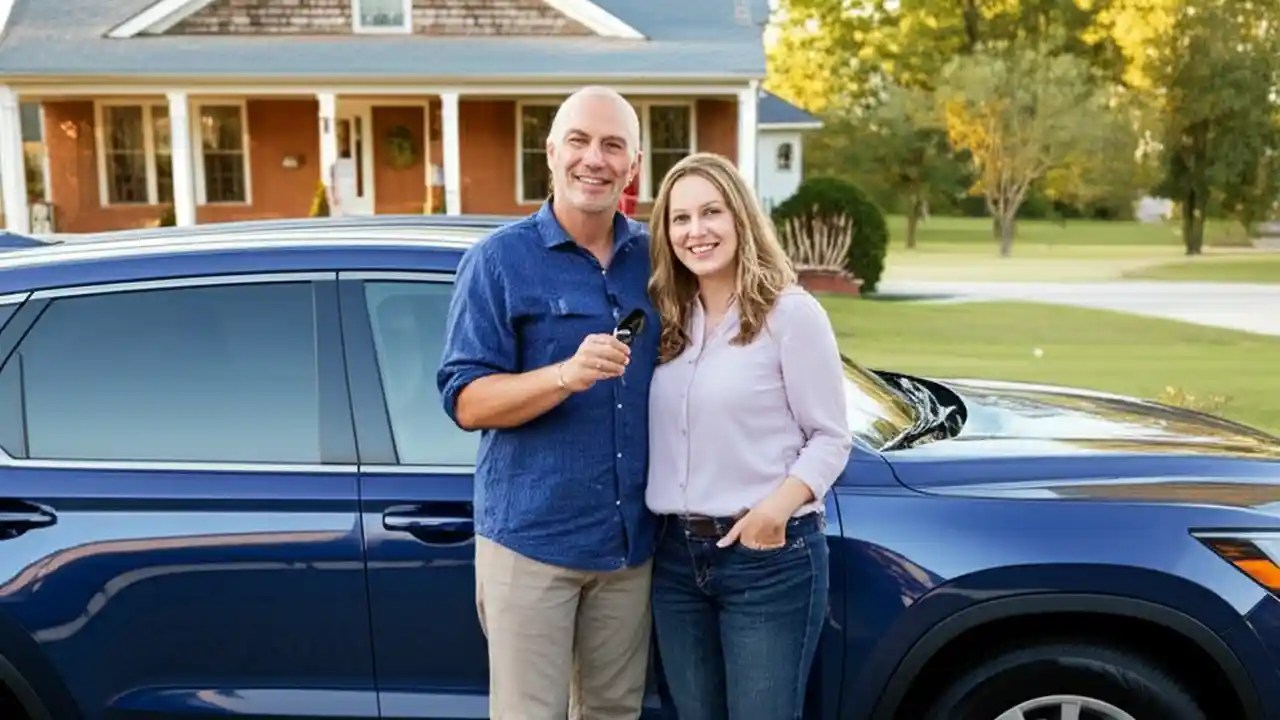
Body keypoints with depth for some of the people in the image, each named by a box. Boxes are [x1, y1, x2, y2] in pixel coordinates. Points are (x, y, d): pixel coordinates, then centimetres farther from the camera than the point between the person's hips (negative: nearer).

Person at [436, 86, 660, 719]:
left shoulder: (654, 257, 7)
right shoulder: (499, 260, -6)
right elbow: (464, 400, -11)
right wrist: (565, 375, -26)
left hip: (631, 538, 4)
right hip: (531, 537, -4)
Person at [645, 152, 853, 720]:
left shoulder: (790, 313, -9)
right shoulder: (668, 319, 8)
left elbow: (830, 438, -8)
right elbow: (665, 436, 11)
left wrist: (779, 505, -24)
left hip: (770, 556, -5)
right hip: (676, 555, 6)